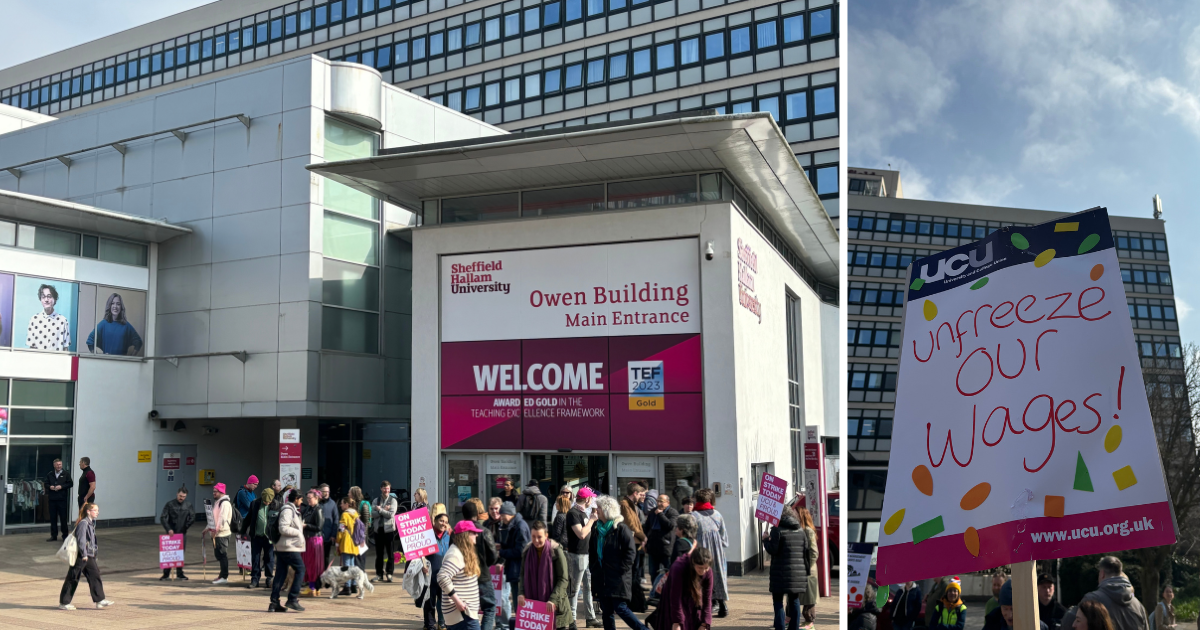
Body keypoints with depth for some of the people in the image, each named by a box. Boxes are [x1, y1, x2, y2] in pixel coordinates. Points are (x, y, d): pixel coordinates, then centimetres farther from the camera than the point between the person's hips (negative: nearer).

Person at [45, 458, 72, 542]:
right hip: (52, 499, 3)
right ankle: (54, 536, 13)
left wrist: (61, 486, -14)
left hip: (62, 499, -3)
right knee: (53, 518, 6)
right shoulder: (49, 474, 12)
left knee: (63, 518, 1)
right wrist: (50, 487, -7)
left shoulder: (66, 474, 3)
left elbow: (70, 483, -1)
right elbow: (46, 484, 14)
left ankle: (65, 535, 9)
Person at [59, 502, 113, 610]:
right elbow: (81, 540, -20)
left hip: (89, 555, 9)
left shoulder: (92, 523, 13)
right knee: (73, 579, 1)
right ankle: (64, 603, 12)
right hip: (80, 556, -9)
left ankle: (99, 601, 6)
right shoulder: (83, 523, -15)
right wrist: (84, 554, -21)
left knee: (95, 576, 5)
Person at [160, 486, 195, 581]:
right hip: (171, 533, -2)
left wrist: (186, 525, -8)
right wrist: (168, 529, -17)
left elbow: (192, 517, 4)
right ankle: (166, 574, 7)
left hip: (182, 533, 2)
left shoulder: (188, 505, 5)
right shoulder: (170, 504, -3)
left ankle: (179, 574, 13)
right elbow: (163, 518, -7)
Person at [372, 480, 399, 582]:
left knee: (390, 553, 0)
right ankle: (379, 573, 16)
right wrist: (384, 510, -12)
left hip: (389, 529, -3)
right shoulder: (376, 500, 10)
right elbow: (373, 514, -3)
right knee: (379, 553, 9)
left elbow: (391, 514, -11)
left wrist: (380, 509, -8)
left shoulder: (393, 500, 1)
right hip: (378, 529, 3)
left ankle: (389, 573, 5)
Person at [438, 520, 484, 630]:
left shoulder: (464, 553, 15)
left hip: (466, 610, 10)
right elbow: (442, 578, -29)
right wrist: (457, 600, -27)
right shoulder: (455, 555, -17)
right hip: (461, 611, -10)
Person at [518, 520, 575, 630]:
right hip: (533, 603, 4)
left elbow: (563, 579, -13)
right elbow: (523, 575, 8)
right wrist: (521, 593, -8)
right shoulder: (527, 551, 1)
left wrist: (553, 599, -22)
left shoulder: (556, 552, -13)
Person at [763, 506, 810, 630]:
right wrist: (806, 569, 15)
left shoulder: (777, 530, -7)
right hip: (799, 572, 5)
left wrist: (766, 539, 3)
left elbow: (772, 550, -12)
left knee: (778, 601, 2)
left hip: (781, 573, -5)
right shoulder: (801, 530, 9)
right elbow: (807, 551, 8)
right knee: (794, 600, 13)